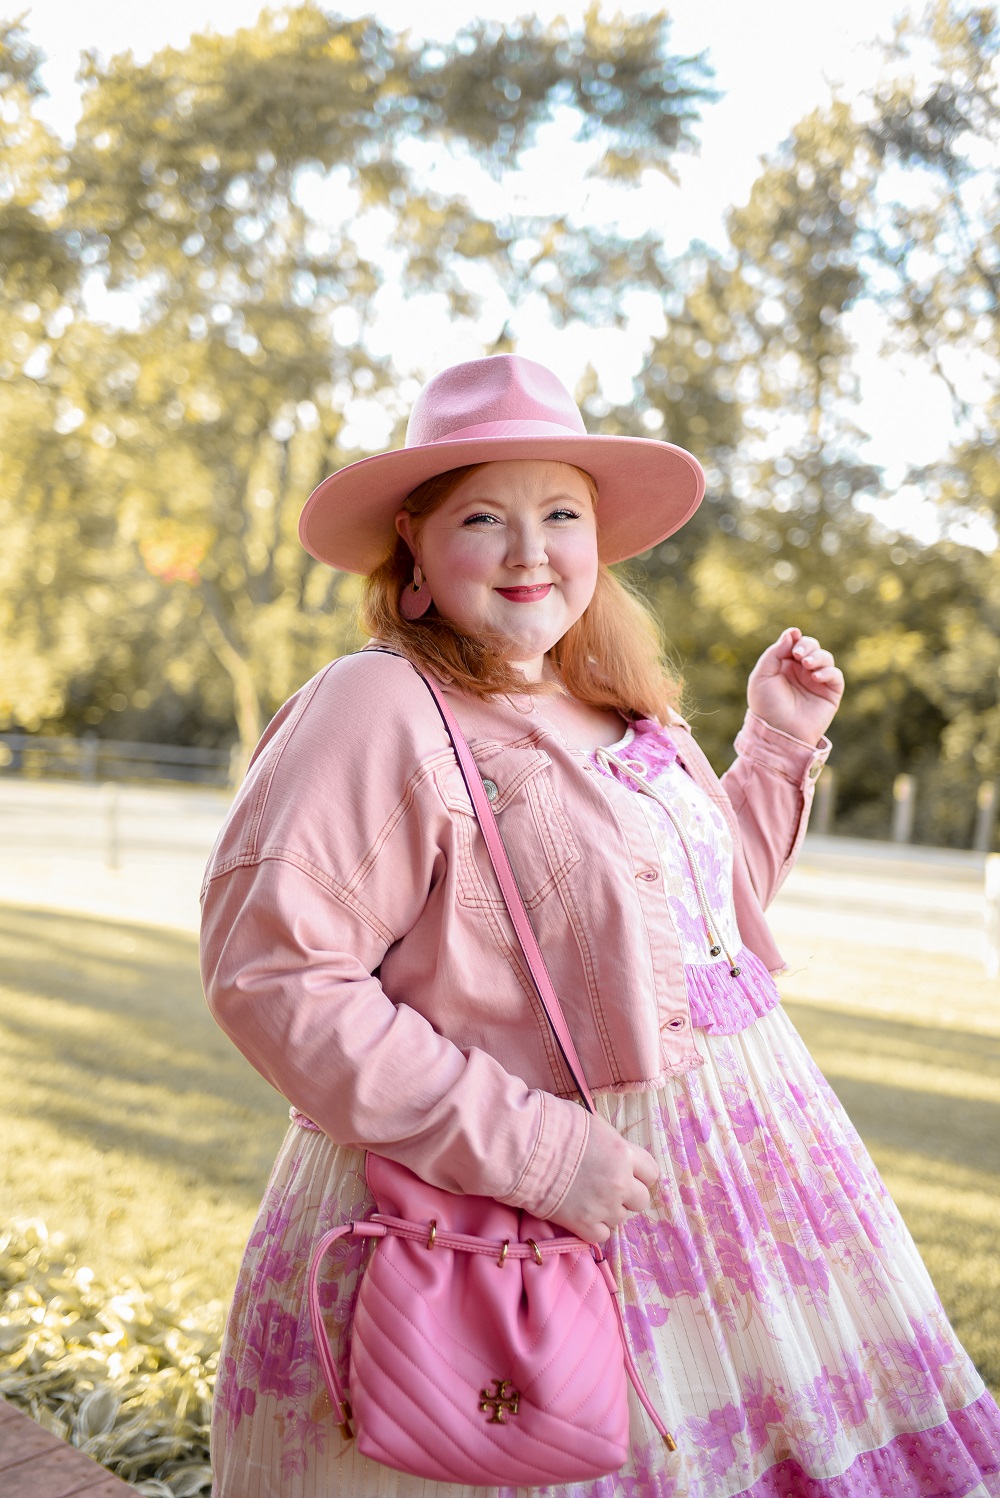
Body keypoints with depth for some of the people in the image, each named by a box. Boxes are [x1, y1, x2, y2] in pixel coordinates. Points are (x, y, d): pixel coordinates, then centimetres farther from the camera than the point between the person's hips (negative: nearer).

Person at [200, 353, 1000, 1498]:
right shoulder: (380, 710, -18)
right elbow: (271, 976, -25)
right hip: (507, 1219, -7)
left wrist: (779, 747, 10)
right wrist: (527, 1148, -24)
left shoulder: (622, 712, 7)